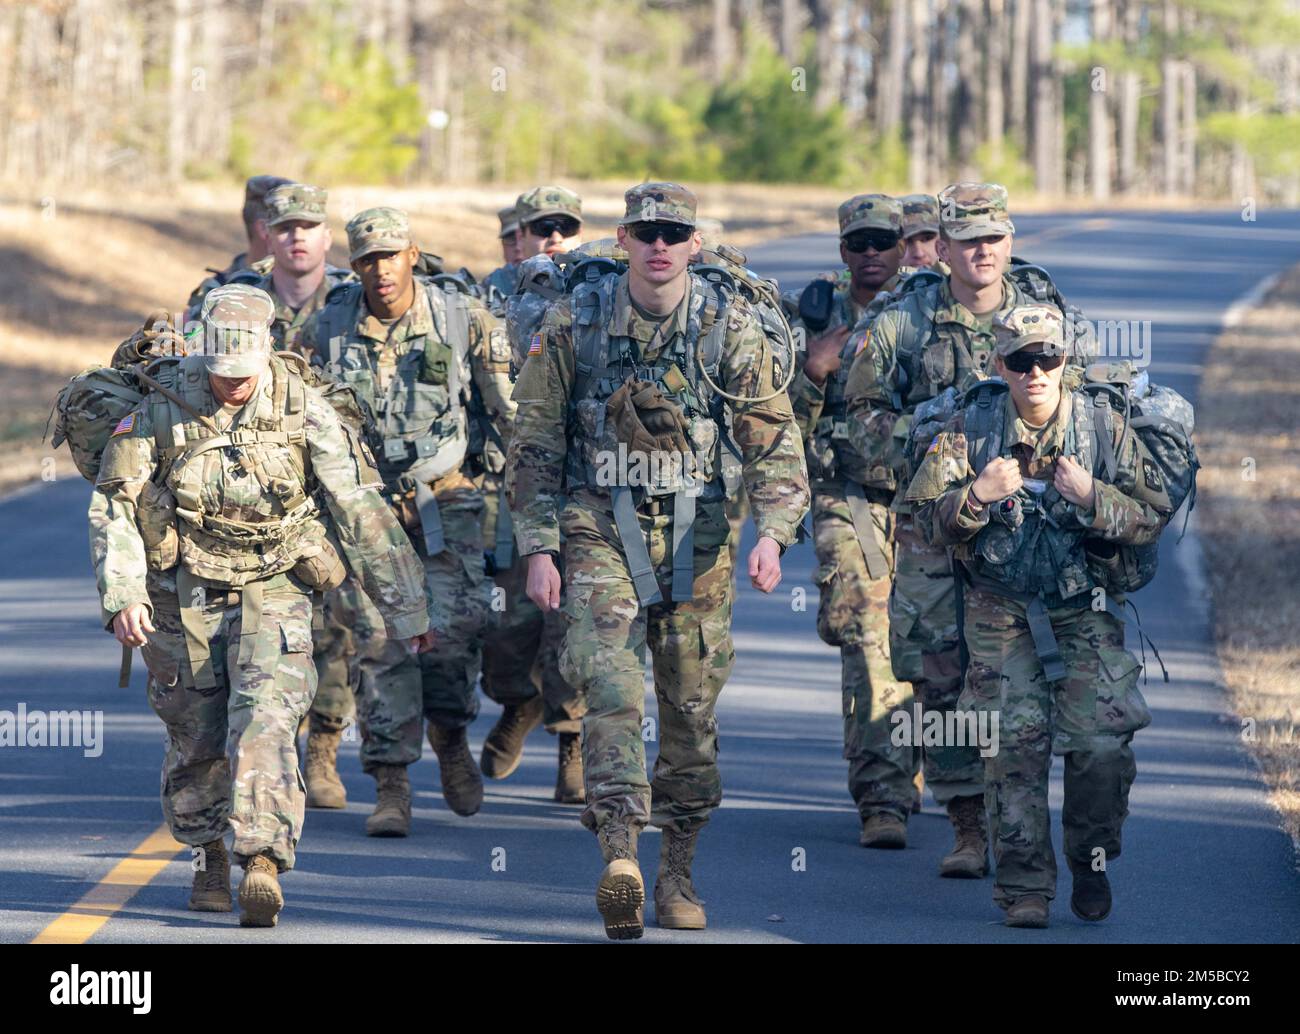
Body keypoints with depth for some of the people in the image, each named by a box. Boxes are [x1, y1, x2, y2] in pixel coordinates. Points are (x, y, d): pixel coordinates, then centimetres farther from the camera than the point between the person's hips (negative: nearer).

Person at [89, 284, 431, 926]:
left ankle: (263, 866, -26)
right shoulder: (163, 410, -10)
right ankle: (208, 857, 32)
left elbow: (360, 511, -4)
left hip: (271, 591, -1)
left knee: (264, 721, -20)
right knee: (196, 740, 9)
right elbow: (113, 507, -4)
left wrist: (405, 612, -1)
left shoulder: (303, 410, -10)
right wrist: (122, 596, -17)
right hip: (181, 597, 1)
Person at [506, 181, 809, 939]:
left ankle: (678, 872, 19)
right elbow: (535, 442, 3)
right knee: (611, 685, -17)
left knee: (692, 705, 5)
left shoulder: (729, 325, -2)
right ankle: (620, 858, -27)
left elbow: (774, 437, -3)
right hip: (600, 526, -1)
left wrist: (773, 532, -17)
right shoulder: (575, 323, -2)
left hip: (695, 531, 1)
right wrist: (538, 548, -3)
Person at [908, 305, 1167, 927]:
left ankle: (1092, 863, 13)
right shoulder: (970, 428, -2)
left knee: (1102, 741, -12)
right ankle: (1024, 887, 0)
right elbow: (929, 524, -4)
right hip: (1000, 612, 0)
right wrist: (978, 495, -22)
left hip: (1084, 611, 0)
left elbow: (1152, 519, -3)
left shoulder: (1102, 425, -1)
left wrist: (1091, 496, -19)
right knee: (1015, 745, -10)